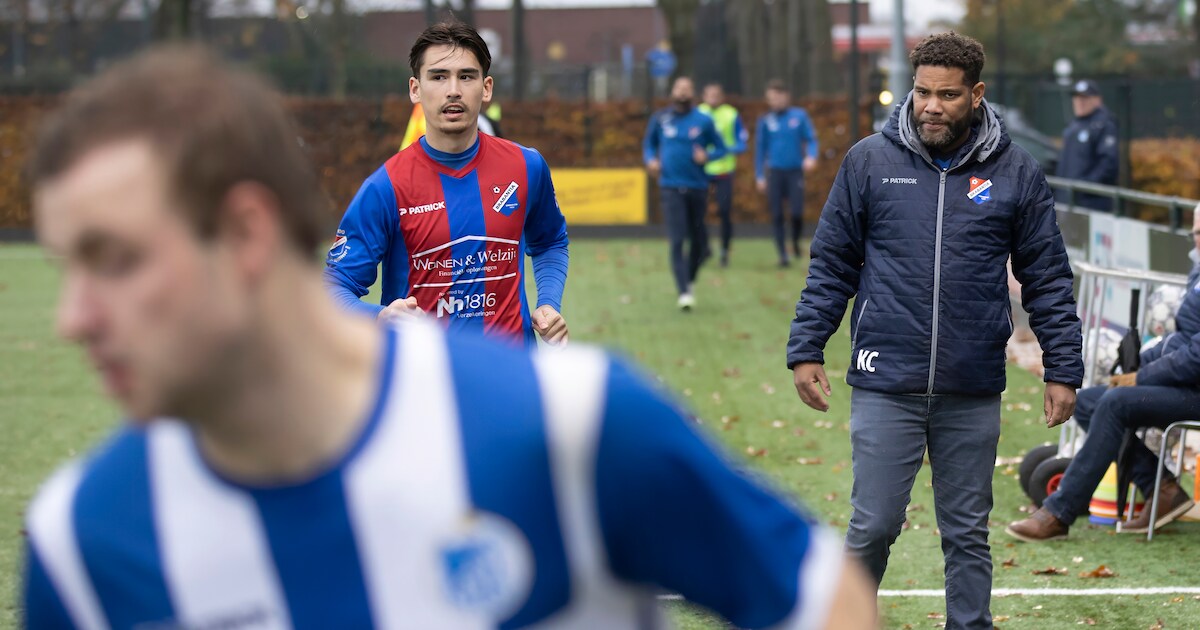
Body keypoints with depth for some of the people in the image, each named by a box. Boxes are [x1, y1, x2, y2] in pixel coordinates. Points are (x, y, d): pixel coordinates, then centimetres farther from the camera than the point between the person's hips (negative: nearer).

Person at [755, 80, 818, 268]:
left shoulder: (800, 116, 2)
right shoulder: (765, 121, 5)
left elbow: (811, 139, 4)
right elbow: (760, 149, 8)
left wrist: (811, 156, -16)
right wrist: (759, 176, 5)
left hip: (795, 171, -1)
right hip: (774, 172, 1)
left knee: (797, 213, -10)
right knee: (777, 216, 0)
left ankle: (796, 242, 20)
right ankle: (782, 254, 9)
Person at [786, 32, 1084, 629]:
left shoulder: (1016, 172, 2)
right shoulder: (870, 161, 1)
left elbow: (1048, 278, 6)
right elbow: (831, 264, 6)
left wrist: (1062, 370, 3)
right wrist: (806, 350, 0)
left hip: (973, 394, 1)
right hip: (885, 385, -1)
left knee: (967, 534, 11)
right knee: (872, 528, 2)